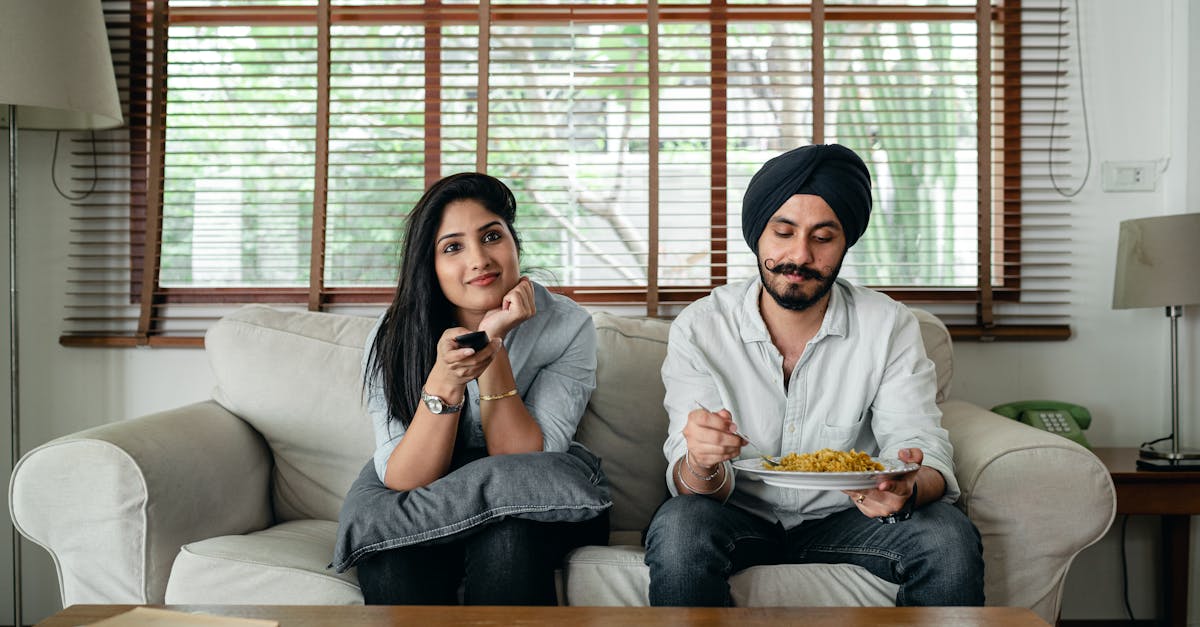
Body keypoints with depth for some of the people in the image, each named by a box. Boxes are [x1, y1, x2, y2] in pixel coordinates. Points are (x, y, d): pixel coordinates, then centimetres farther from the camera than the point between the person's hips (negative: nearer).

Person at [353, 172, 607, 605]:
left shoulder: (567, 327, -13)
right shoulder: (393, 337, -11)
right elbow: (402, 482, -18)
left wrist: (494, 347, -27)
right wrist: (443, 382, -34)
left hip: (535, 515, 0)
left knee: (506, 539, -35)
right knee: (389, 565, -34)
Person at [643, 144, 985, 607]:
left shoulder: (890, 327, -7)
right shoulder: (699, 328, -11)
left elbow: (925, 449, -13)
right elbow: (688, 482, -15)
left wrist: (907, 490, -39)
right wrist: (701, 466, -41)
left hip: (841, 517, 1)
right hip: (740, 519, -1)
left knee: (951, 538, -27)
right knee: (677, 528, -34)